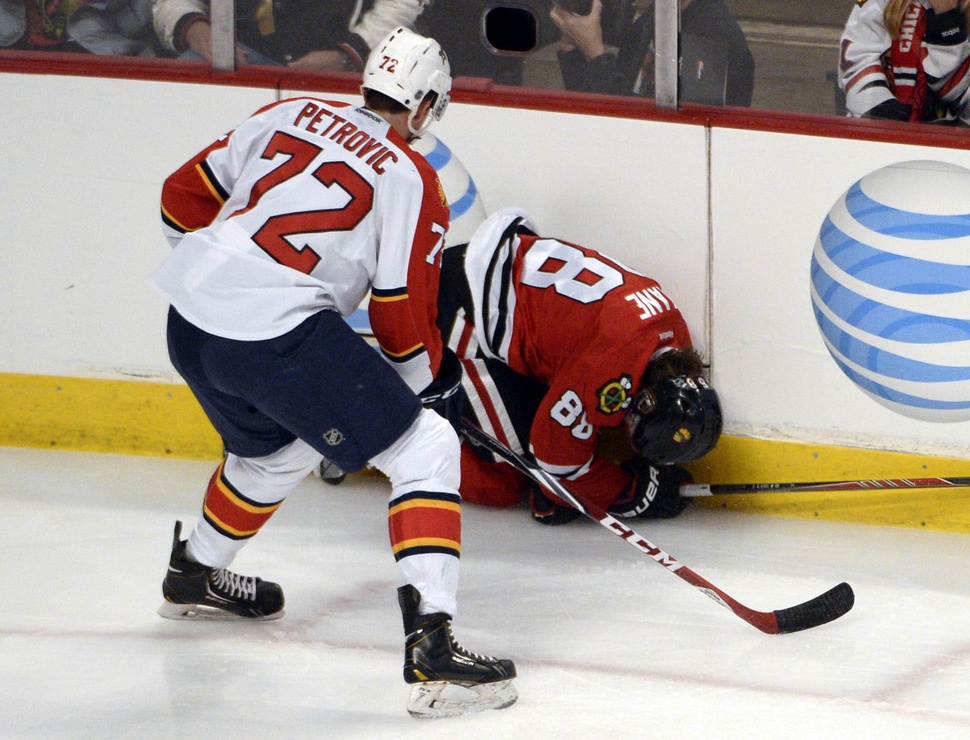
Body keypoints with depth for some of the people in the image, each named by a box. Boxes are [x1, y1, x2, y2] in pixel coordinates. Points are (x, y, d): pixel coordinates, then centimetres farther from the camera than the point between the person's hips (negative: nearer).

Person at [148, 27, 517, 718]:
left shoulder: (292, 115, 15)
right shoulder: (411, 179, 0)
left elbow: (185, 197, 20)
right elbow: (404, 318, 2)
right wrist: (429, 374, 22)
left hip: (189, 322, 7)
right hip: (279, 336, -7)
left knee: (275, 447, 35)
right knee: (424, 450, -1)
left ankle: (195, 574, 57)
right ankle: (431, 643, -16)